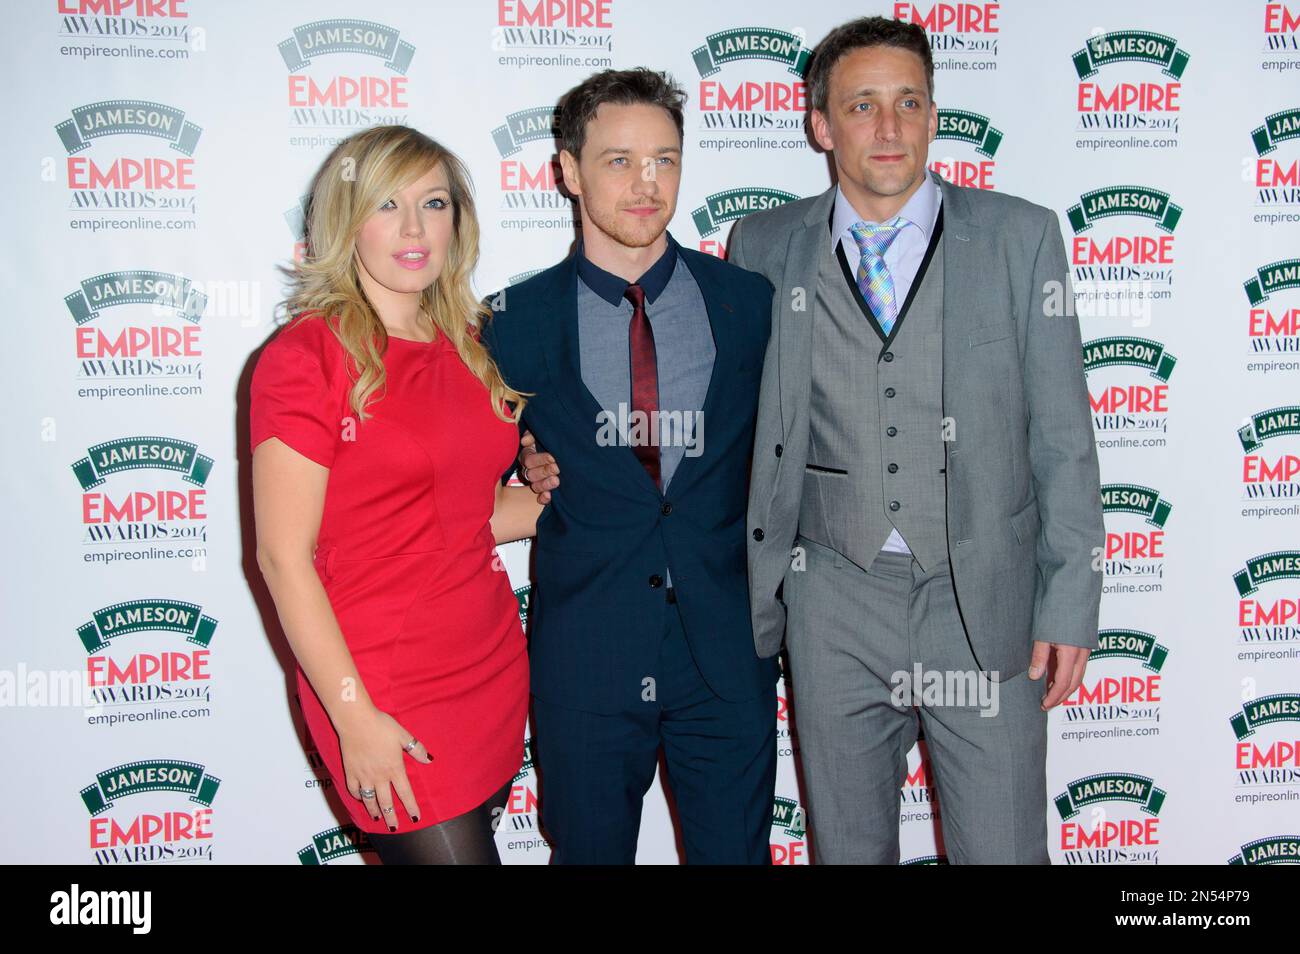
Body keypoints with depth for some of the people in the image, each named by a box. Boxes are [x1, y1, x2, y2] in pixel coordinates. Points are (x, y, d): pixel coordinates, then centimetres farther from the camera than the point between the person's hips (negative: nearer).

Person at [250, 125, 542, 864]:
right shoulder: (308, 355, -11)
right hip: (386, 693, -6)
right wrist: (354, 716, -15)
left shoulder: (466, 349, 9)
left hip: (495, 671, 6)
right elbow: (283, 557, -13)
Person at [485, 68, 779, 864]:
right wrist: (525, 473, -10)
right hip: (584, 655, -1)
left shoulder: (748, 300, 2)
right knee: (590, 848, 14)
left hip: (726, 649, 1)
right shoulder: (518, 321, -2)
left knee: (736, 850, 13)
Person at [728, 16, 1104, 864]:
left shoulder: (1021, 236, 1)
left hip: (984, 603, -1)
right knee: (848, 845, 15)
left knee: (1005, 849, 7)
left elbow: (1061, 433, 1)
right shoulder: (765, 248, 3)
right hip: (834, 604, 1)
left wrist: (1069, 601, -2)